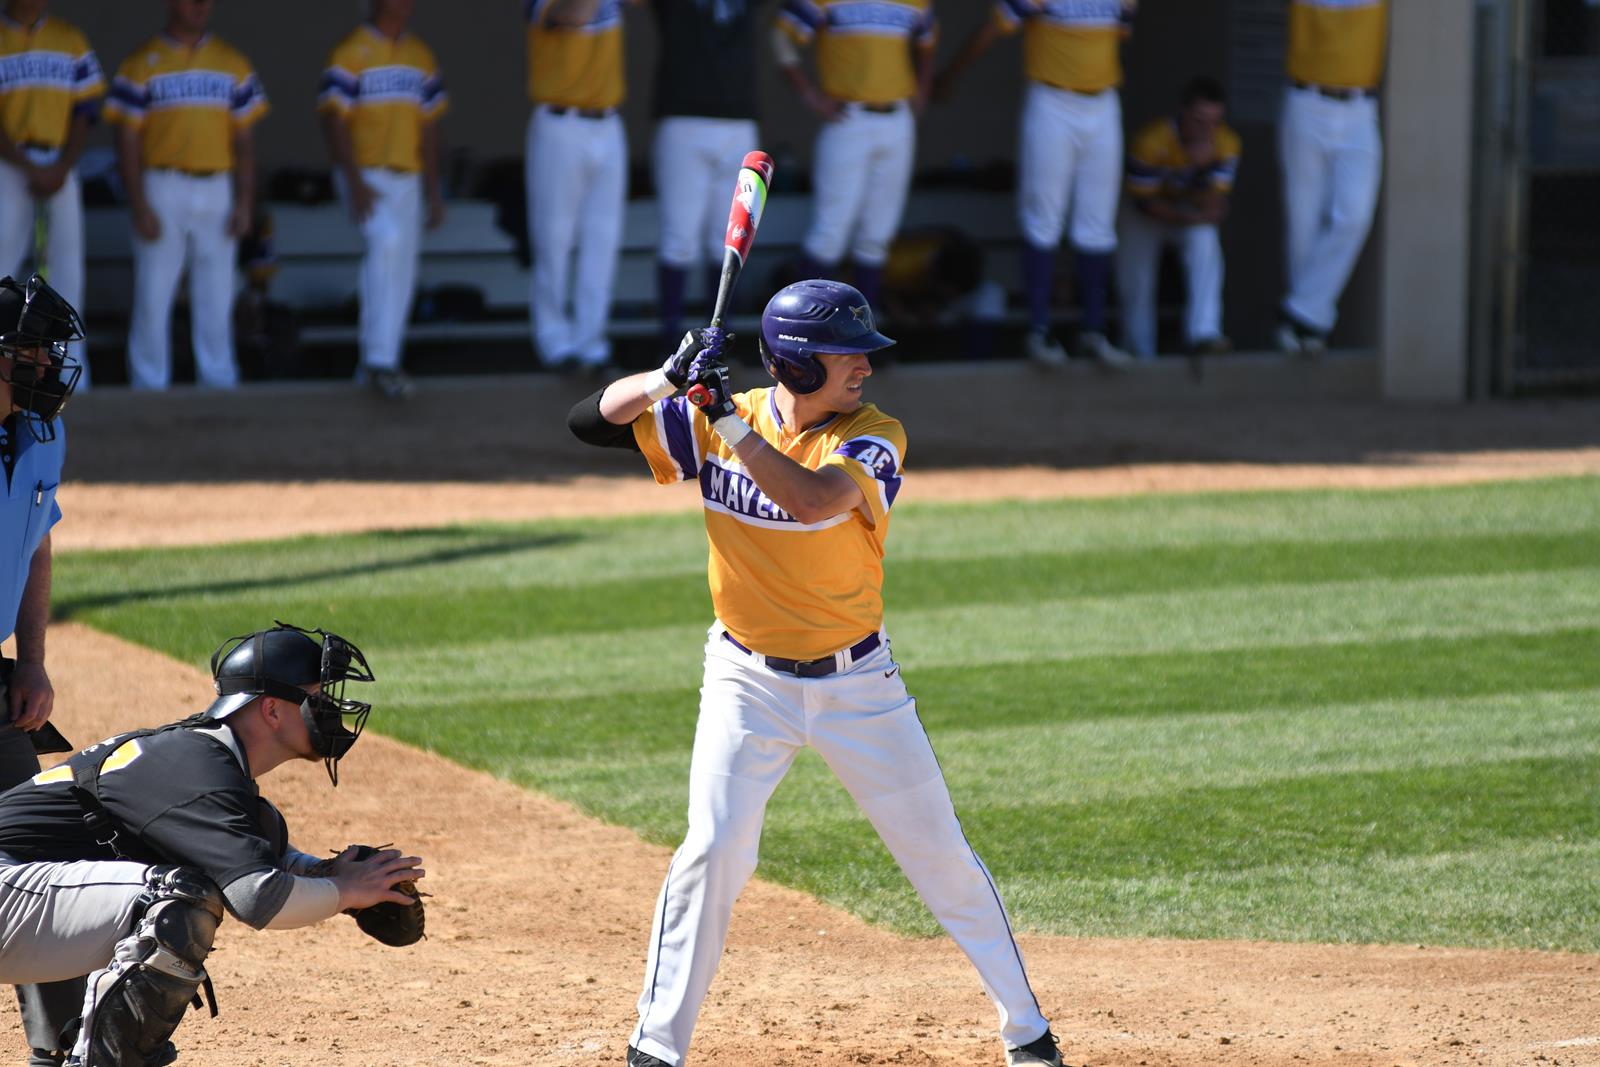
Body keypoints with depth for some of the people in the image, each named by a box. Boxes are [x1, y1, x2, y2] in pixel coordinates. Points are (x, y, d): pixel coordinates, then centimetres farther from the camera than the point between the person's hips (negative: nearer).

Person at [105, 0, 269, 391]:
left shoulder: (233, 64, 10)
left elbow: (243, 140, 11)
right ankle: (149, 387, 4)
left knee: (216, 297, 6)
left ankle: (218, 383, 14)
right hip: (163, 191, -3)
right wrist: (139, 207, -10)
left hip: (217, 189, 3)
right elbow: (127, 141, -3)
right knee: (153, 296, -2)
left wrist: (244, 203, 3)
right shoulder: (143, 64, 0)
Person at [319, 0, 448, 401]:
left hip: (408, 179, 7)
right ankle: (380, 359, -30)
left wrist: (433, 190, 15)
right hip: (366, 176, -7)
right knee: (386, 241, -29)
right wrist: (355, 183, -20)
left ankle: (376, 367, 19)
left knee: (400, 274, 7)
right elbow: (335, 121, -11)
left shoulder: (421, 56, 13)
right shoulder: (351, 53, -7)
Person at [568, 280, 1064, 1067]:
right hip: (748, 681, 0)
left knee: (941, 855, 6)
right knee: (714, 852, -12)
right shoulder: (710, 422, -7)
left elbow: (811, 500, -33)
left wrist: (729, 420, -36)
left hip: (856, 682, 0)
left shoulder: (873, 439, -14)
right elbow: (590, 420, -11)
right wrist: (672, 376, -26)